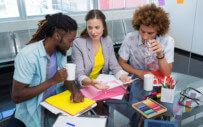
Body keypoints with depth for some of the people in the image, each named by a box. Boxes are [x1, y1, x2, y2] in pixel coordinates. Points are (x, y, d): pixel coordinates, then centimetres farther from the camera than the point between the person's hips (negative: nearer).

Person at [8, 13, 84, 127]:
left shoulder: (60, 51, -4)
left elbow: (66, 76, 3)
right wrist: (53, 81, -27)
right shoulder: (27, 56, -23)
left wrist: (75, 90, -19)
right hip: (33, 113, -4)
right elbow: (16, 96, -23)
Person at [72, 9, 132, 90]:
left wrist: (123, 76, -20)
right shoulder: (78, 44, -13)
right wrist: (90, 82, -40)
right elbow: (79, 74, -19)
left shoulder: (108, 41, 2)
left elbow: (114, 66, 2)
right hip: (84, 87, -3)